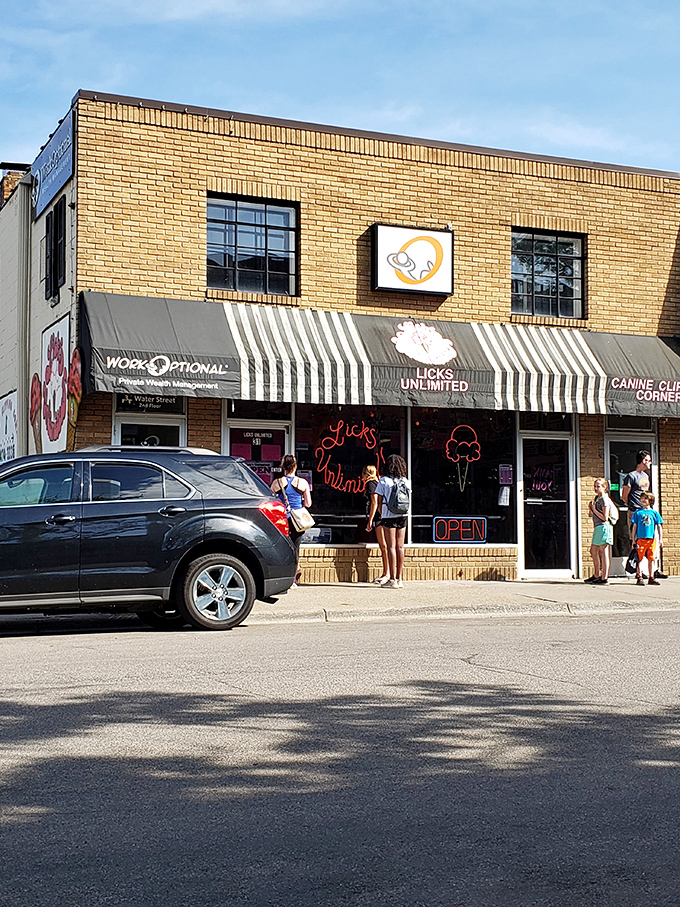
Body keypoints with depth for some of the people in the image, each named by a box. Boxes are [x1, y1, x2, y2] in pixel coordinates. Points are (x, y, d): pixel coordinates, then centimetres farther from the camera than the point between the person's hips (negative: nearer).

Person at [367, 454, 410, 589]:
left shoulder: (384, 480, -6)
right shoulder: (406, 482, 6)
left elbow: (376, 501, -8)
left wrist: (370, 519, -5)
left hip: (388, 516, -4)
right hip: (402, 516, 4)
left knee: (391, 547, -3)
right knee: (400, 547, 9)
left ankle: (392, 580, -5)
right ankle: (399, 579, 12)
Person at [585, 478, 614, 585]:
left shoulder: (604, 499, -11)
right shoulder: (597, 498, 17)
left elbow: (605, 517, -17)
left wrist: (594, 509, -13)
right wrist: (590, 508, 4)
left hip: (603, 527, -10)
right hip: (597, 528, 10)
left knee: (603, 552, -7)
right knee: (593, 551, 14)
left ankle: (605, 578, -5)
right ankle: (596, 575, 24)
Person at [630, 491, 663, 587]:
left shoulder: (655, 513, 9)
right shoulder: (637, 513, 6)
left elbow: (659, 527, 11)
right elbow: (634, 527, 7)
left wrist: (660, 539, 4)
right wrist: (633, 540, 3)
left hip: (651, 539, 2)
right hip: (640, 539, -2)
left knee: (651, 558, 5)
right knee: (640, 558, -1)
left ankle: (651, 578, 11)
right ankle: (639, 577, 4)